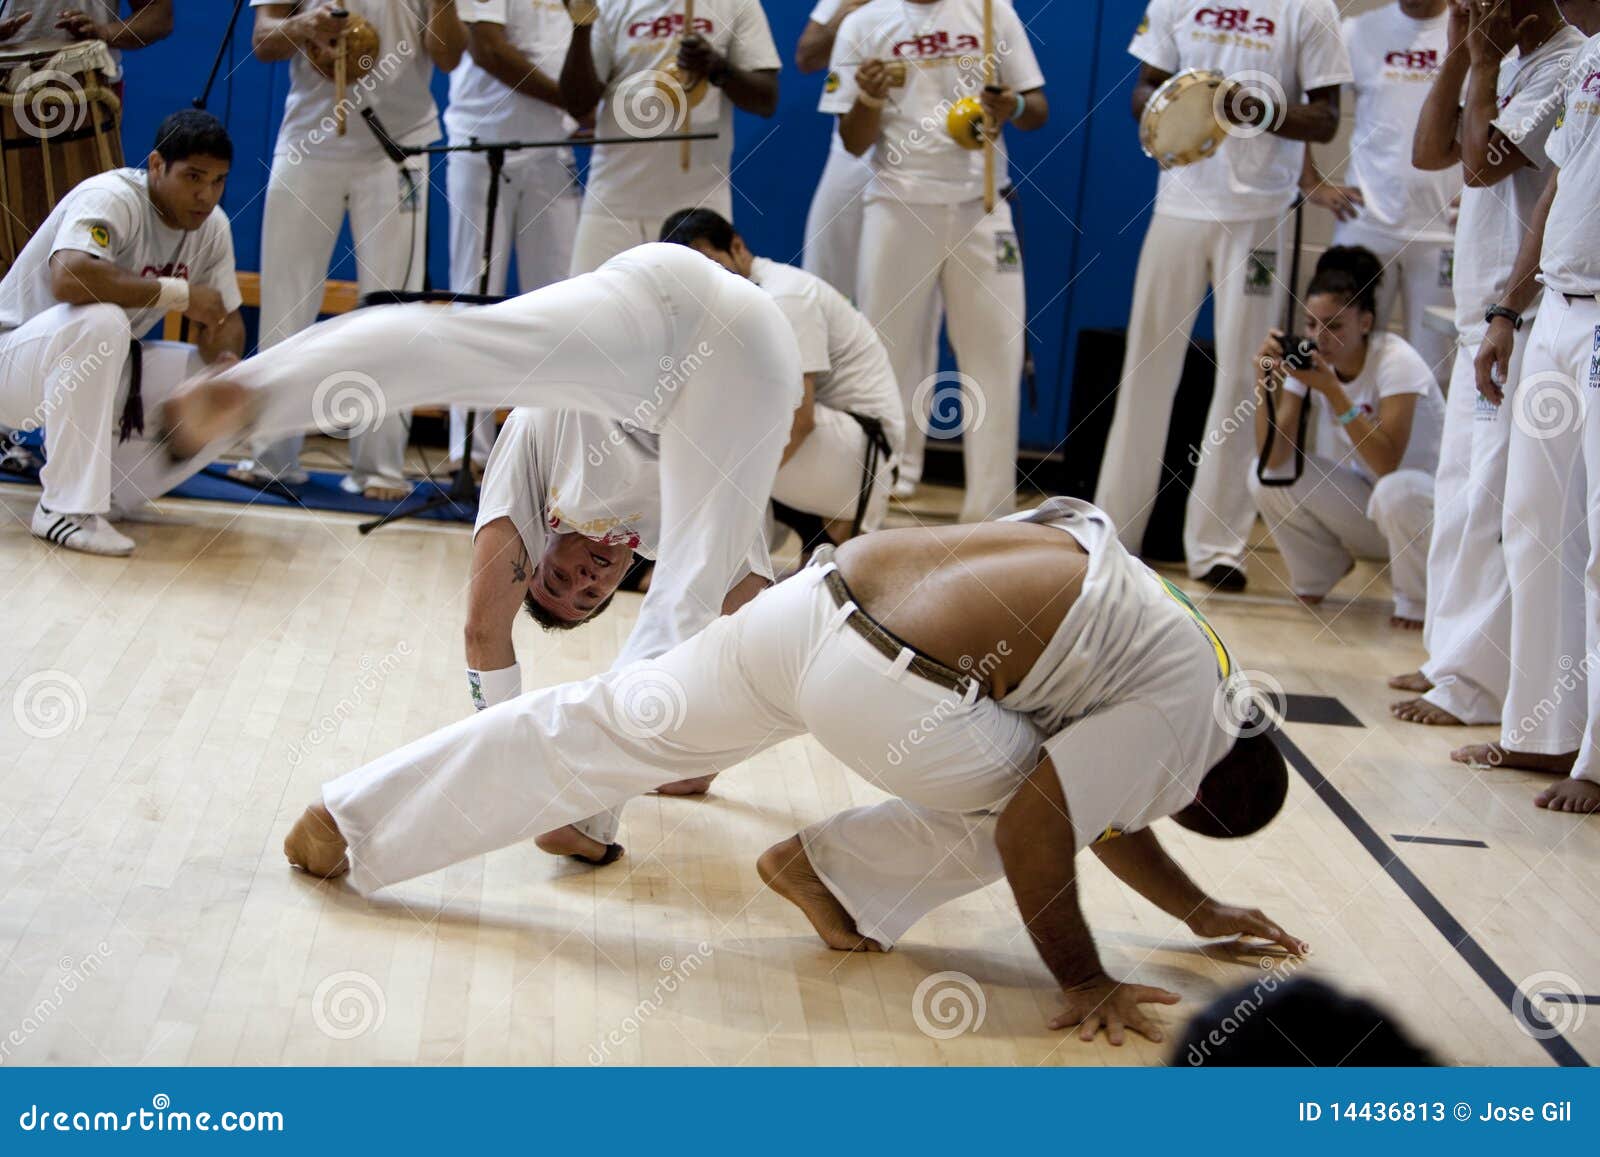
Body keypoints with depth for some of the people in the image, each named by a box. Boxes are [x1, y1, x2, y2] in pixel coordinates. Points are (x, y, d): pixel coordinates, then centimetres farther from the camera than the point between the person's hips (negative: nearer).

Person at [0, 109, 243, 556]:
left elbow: (224, 318, 3)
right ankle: (65, 508, -30)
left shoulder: (212, 226, -3)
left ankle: (105, 491, 6)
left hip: (103, 372, 8)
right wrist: (177, 293, -36)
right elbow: (68, 277, -44)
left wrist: (226, 360, -22)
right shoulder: (111, 199, -26)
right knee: (100, 320, -38)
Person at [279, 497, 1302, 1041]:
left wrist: (1197, 908, 43)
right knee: (1014, 799, 16)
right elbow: (1038, 825, -6)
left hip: (818, 593, 8)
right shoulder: (1184, 711, 2)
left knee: (603, 727, 17)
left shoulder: (1152, 642, 28)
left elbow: (1098, 800, 37)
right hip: (888, 687, -8)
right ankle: (837, 875, 14)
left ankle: (345, 823, 20)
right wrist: (1083, 982, 4)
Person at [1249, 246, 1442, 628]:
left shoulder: (1396, 361, -22)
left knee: (1396, 491, -39)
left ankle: (1419, 605, -10)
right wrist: (1267, 380, -28)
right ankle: (1318, 574, 9)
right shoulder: (1307, 358, -8)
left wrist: (1332, 390, -36)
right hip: (1362, 509, 5)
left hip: (1429, 501, -5)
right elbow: (1273, 457, -17)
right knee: (1265, 475, -17)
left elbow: (1387, 464, -33)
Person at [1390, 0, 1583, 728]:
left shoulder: (1568, 67, -13)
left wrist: (1485, 61, -9)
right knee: (1458, 496, 15)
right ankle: (1452, 657, 24)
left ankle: (1478, 684, -6)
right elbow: (1429, 152, 12)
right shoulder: (1508, 68, 16)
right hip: (1481, 317, 10)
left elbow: (1484, 161, -21)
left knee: (1493, 503, -9)